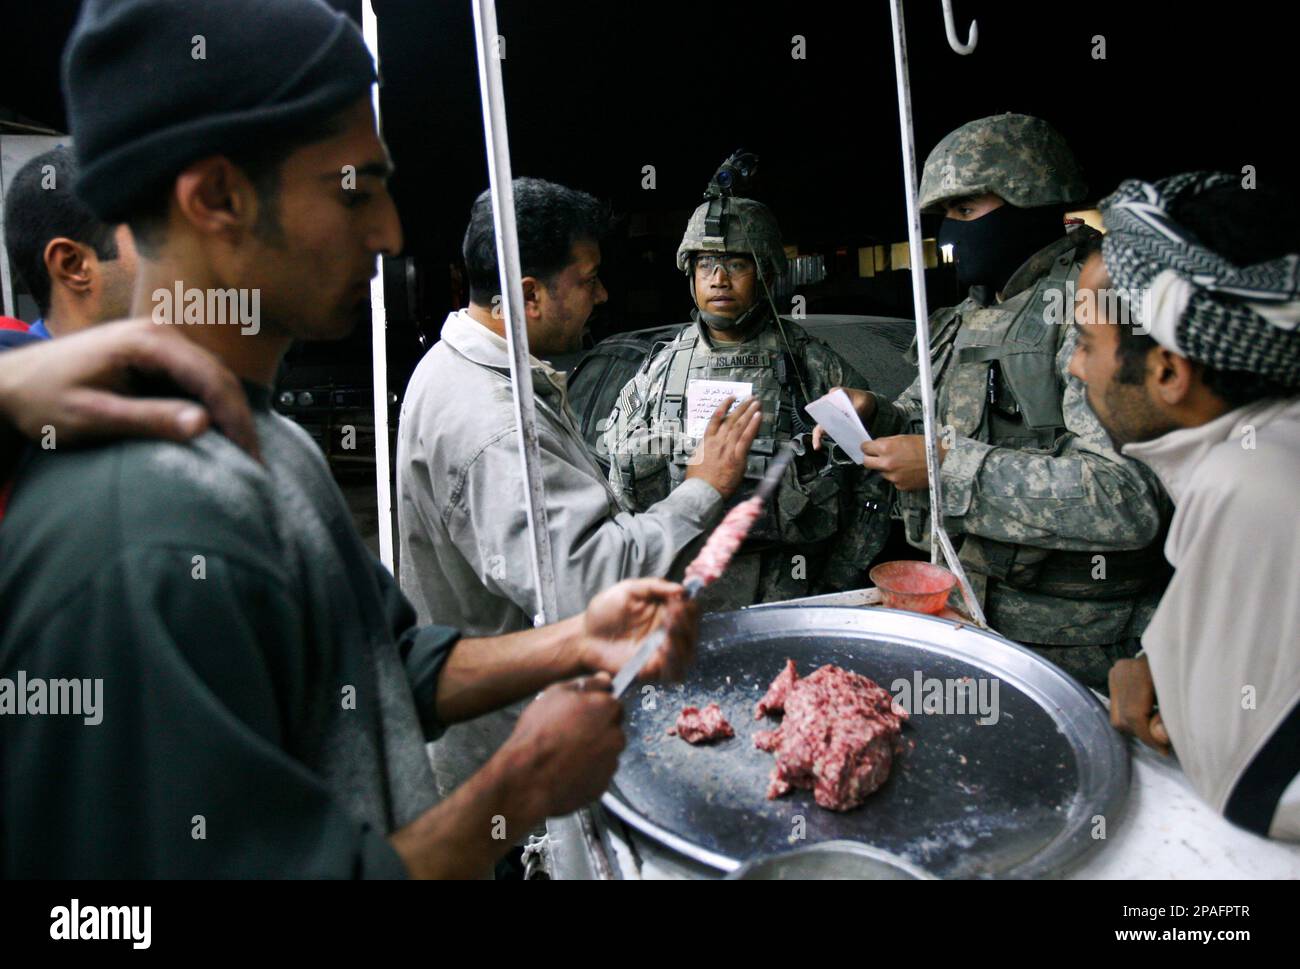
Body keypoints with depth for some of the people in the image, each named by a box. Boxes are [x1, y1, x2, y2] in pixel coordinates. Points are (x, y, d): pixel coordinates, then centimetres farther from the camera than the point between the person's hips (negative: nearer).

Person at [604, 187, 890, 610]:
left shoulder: (816, 368, -1)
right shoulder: (656, 372, 7)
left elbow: (872, 484, 0)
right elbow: (617, 490, 13)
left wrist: (835, 591, -4)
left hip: (784, 602, -2)